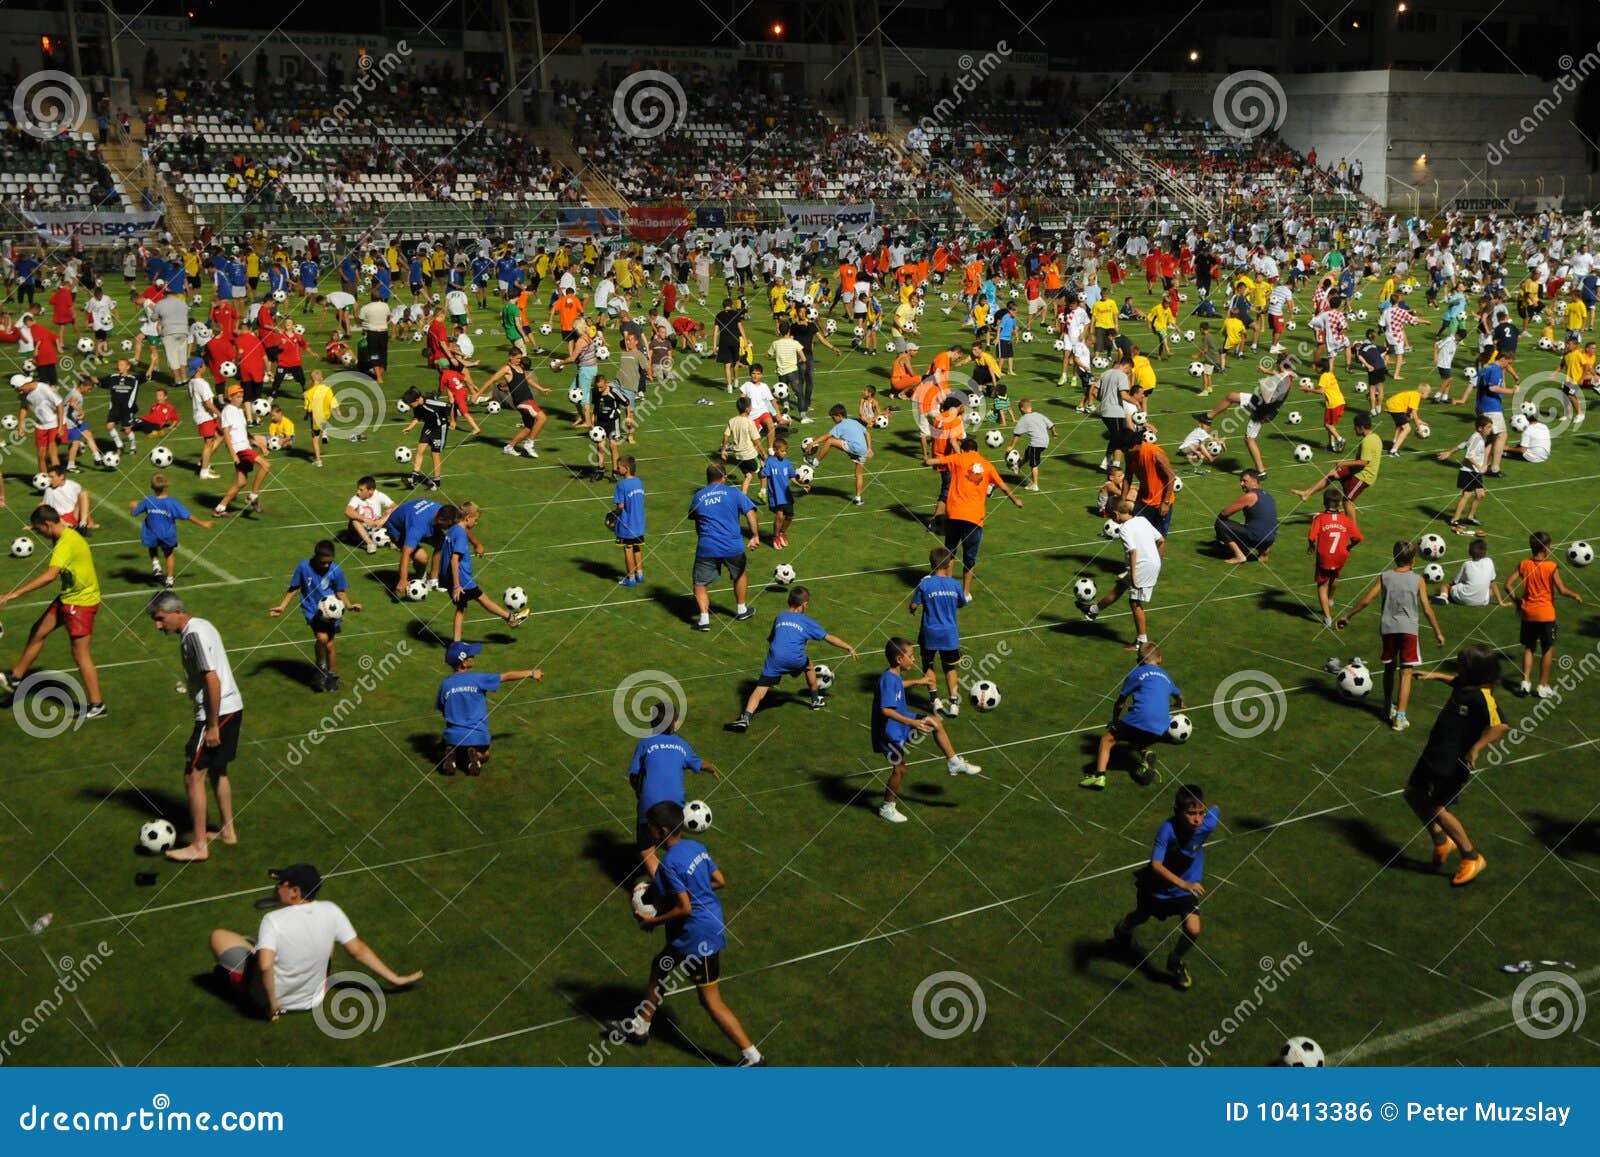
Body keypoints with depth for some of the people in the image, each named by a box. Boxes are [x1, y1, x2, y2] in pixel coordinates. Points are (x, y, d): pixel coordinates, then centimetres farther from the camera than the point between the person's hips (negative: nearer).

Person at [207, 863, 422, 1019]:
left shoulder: (273, 920, -25)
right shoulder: (330, 912, -14)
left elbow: (265, 966, -37)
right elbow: (359, 951, -9)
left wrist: (272, 1004, -23)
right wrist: (396, 979, 0)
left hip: (266, 1002, -3)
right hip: (313, 1001, 3)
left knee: (219, 936, 11)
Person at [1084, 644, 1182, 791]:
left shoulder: (1136, 673, 13)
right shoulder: (1165, 675, 27)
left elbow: (1120, 703, 16)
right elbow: (1179, 696, 47)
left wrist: (1114, 721, 35)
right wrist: (1179, 705, 72)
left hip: (1139, 719, -5)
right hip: (1161, 730, 5)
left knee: (1107, 740, 7)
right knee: (1137, 741, 30)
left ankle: (1099, 776, -14)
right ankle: (1146, 754, -4)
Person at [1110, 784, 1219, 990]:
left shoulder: (1207, 825, -28)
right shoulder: (1167, 830, -39)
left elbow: (1217, 810, -3)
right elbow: (1156, 864, -48)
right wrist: (1183, 884, -60)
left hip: (1189, 884, 2)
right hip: (1158, 886, -2)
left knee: (1193, 930, -13)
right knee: (1141, 917, 26)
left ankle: (1175, 963, 19)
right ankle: (1122, 932, 63)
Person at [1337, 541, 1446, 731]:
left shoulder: (1384, 577, 0)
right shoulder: (1418, 580, -5)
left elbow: (1365, 600, -1)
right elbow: (1427, 609, -4)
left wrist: (1347, 616, 10)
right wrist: (1437, 632, 6)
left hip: (1388, 627, 3)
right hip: (1409, 629, -3)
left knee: (1389, 668, 21)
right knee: (1406, 672, 0)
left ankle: (1388, 707, 36)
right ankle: (1399, 716, -8)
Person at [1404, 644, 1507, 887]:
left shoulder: (1482, 696, -27)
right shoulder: (1464, 683, 0)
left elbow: (1500, 727, -39)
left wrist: (1476, 748, -46)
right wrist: (1436, 675, 24)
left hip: (1454, 762, -9)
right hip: (1436, 751, 9)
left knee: (1438, 809, 0)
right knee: (1413, 792, 18)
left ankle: (1472, 858, 18)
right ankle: (1442, 842, 33)